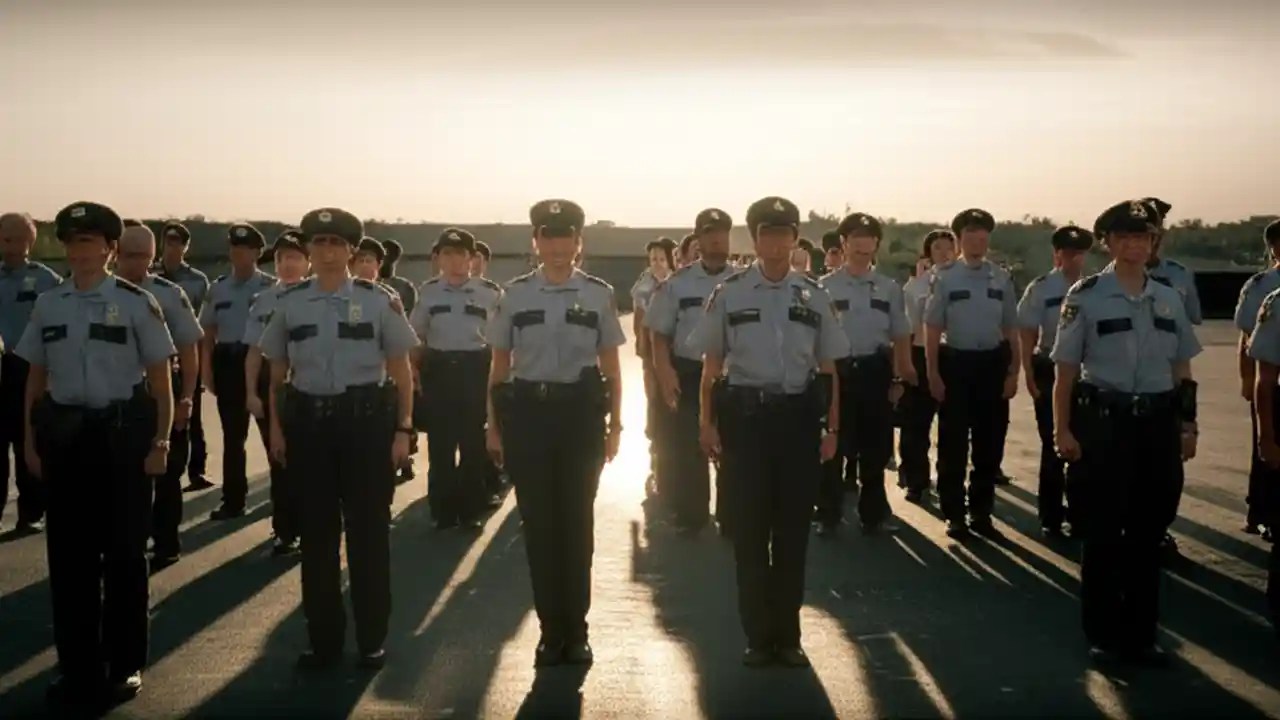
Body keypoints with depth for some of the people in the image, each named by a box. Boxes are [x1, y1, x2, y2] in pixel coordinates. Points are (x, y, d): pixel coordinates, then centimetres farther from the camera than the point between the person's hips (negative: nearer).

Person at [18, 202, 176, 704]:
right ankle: (77, 665, 20)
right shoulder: (48, 305, 6)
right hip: (64, 432, 3)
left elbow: (160, 379, -3)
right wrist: (31, 441, 7)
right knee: (69, 552, 7)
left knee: (124, 550, 6)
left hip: (122, 431, -3)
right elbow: (36, 377, 11)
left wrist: (159, 442, -7)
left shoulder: (137, 303, -4)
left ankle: (124, 665, 19)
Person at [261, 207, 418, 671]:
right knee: (317, 531, 7)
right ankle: (323, 639, 18)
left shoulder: (379, 300, -2)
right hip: (309, 420, 2)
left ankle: (371, 640, 16)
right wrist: (276, 426, 5)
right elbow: (277, 372, 11)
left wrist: (402, 429, -4)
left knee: (369, 529, 4)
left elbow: (402, 371, 1)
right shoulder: (290, 303, 4)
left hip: (366, 419, -2)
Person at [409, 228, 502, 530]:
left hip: (476, 369, -1)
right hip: (438, 369, 1)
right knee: (440, 442, 3)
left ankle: (471, 509, 15)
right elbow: (415, 338, 10)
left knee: (474, 441, 4)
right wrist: (415, 374, 1)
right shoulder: (428, 291, 4)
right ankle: (443, 510, 13)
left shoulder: (490, 292, -1)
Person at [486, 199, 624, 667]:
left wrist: (614, 425, 3)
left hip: (580, 411, 0)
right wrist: (494, 425, 4)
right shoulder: (515, 295, 3)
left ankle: (575, 629, 17)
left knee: (577, 520, 6)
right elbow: (500, 365, 7)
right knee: (538, 522, 4)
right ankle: (551, 629, 16)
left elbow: (611, 366, 6)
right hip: (528, 411, 1)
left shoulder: (599, 295, 2)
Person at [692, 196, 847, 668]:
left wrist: (831, 428, 6)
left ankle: (788, 634, 17)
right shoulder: (729, 293, 1)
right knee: (749, 526, 4)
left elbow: (828, 368, 9)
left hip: (798, 415, 1)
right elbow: (711, 364, 4)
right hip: (744, 414, -1)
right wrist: (707, 422, -1)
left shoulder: (814, 296, 5)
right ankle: (758, 634, 15)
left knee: (793, 527, 6)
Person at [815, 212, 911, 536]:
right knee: (833, 446, 5)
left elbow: (900, 336, 9)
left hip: (875, 371, 2)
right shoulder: (825, 287, -3)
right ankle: (829, 514, 15)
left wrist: (899, 378, 4)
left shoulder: (889, 288, 6)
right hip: (837, 370, -2)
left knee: (874, 446, 10)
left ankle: (873, 513, 22)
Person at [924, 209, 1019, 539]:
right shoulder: (944, 278, -4)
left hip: (992, 363, 3)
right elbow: (932, 329, -3)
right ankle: (954, 514, 13)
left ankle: (981, 512, 22)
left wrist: (1012, 373, 5)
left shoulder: (1002, 279, 4)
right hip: (955, 361, -3)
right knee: (953, 442, 3)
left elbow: (1011, 330, 9)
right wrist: (933, 374, -7)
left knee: (988, 442, 10)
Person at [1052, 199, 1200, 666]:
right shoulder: (1086, 297, -5)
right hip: (1102, 422, -4)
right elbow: (1065, 370, -5)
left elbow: (1181, 369, 13)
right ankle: (1103, 635, 15)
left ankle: (1141, 634, 21)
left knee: (1147, 533, 10)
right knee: (1102, 533, 3)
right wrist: (1063, 430, -9)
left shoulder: (1169, 299, 8)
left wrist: (1187, 424, 10)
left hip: (1156, 424, 4)